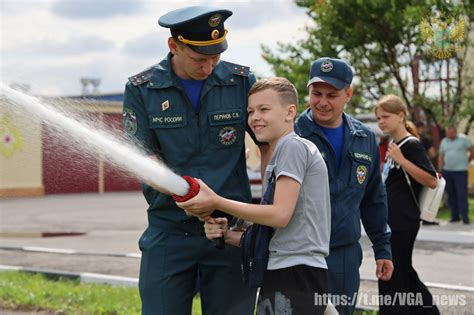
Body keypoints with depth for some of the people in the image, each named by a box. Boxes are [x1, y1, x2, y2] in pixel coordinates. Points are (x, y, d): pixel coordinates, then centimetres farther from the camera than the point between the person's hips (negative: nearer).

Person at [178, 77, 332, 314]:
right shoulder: (277, 156, 22)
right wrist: (227, 235, 4)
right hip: (280, 274, 10)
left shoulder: (293, 146, -7)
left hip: (297, 275, -10)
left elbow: (280, 215, -16)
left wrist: (216, 202, -12)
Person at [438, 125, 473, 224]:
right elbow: (441, 157, 12)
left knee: (462, 195, -8)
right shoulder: (444, 141, 12)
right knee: (451, 195, 5)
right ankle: (455, 216, 12)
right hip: (447, 171, 4)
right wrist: (440, 171, 4)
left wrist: (466, 162, 8)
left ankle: (465, 217, -7)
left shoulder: (464, 139, -1)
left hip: (460, 171, -4)